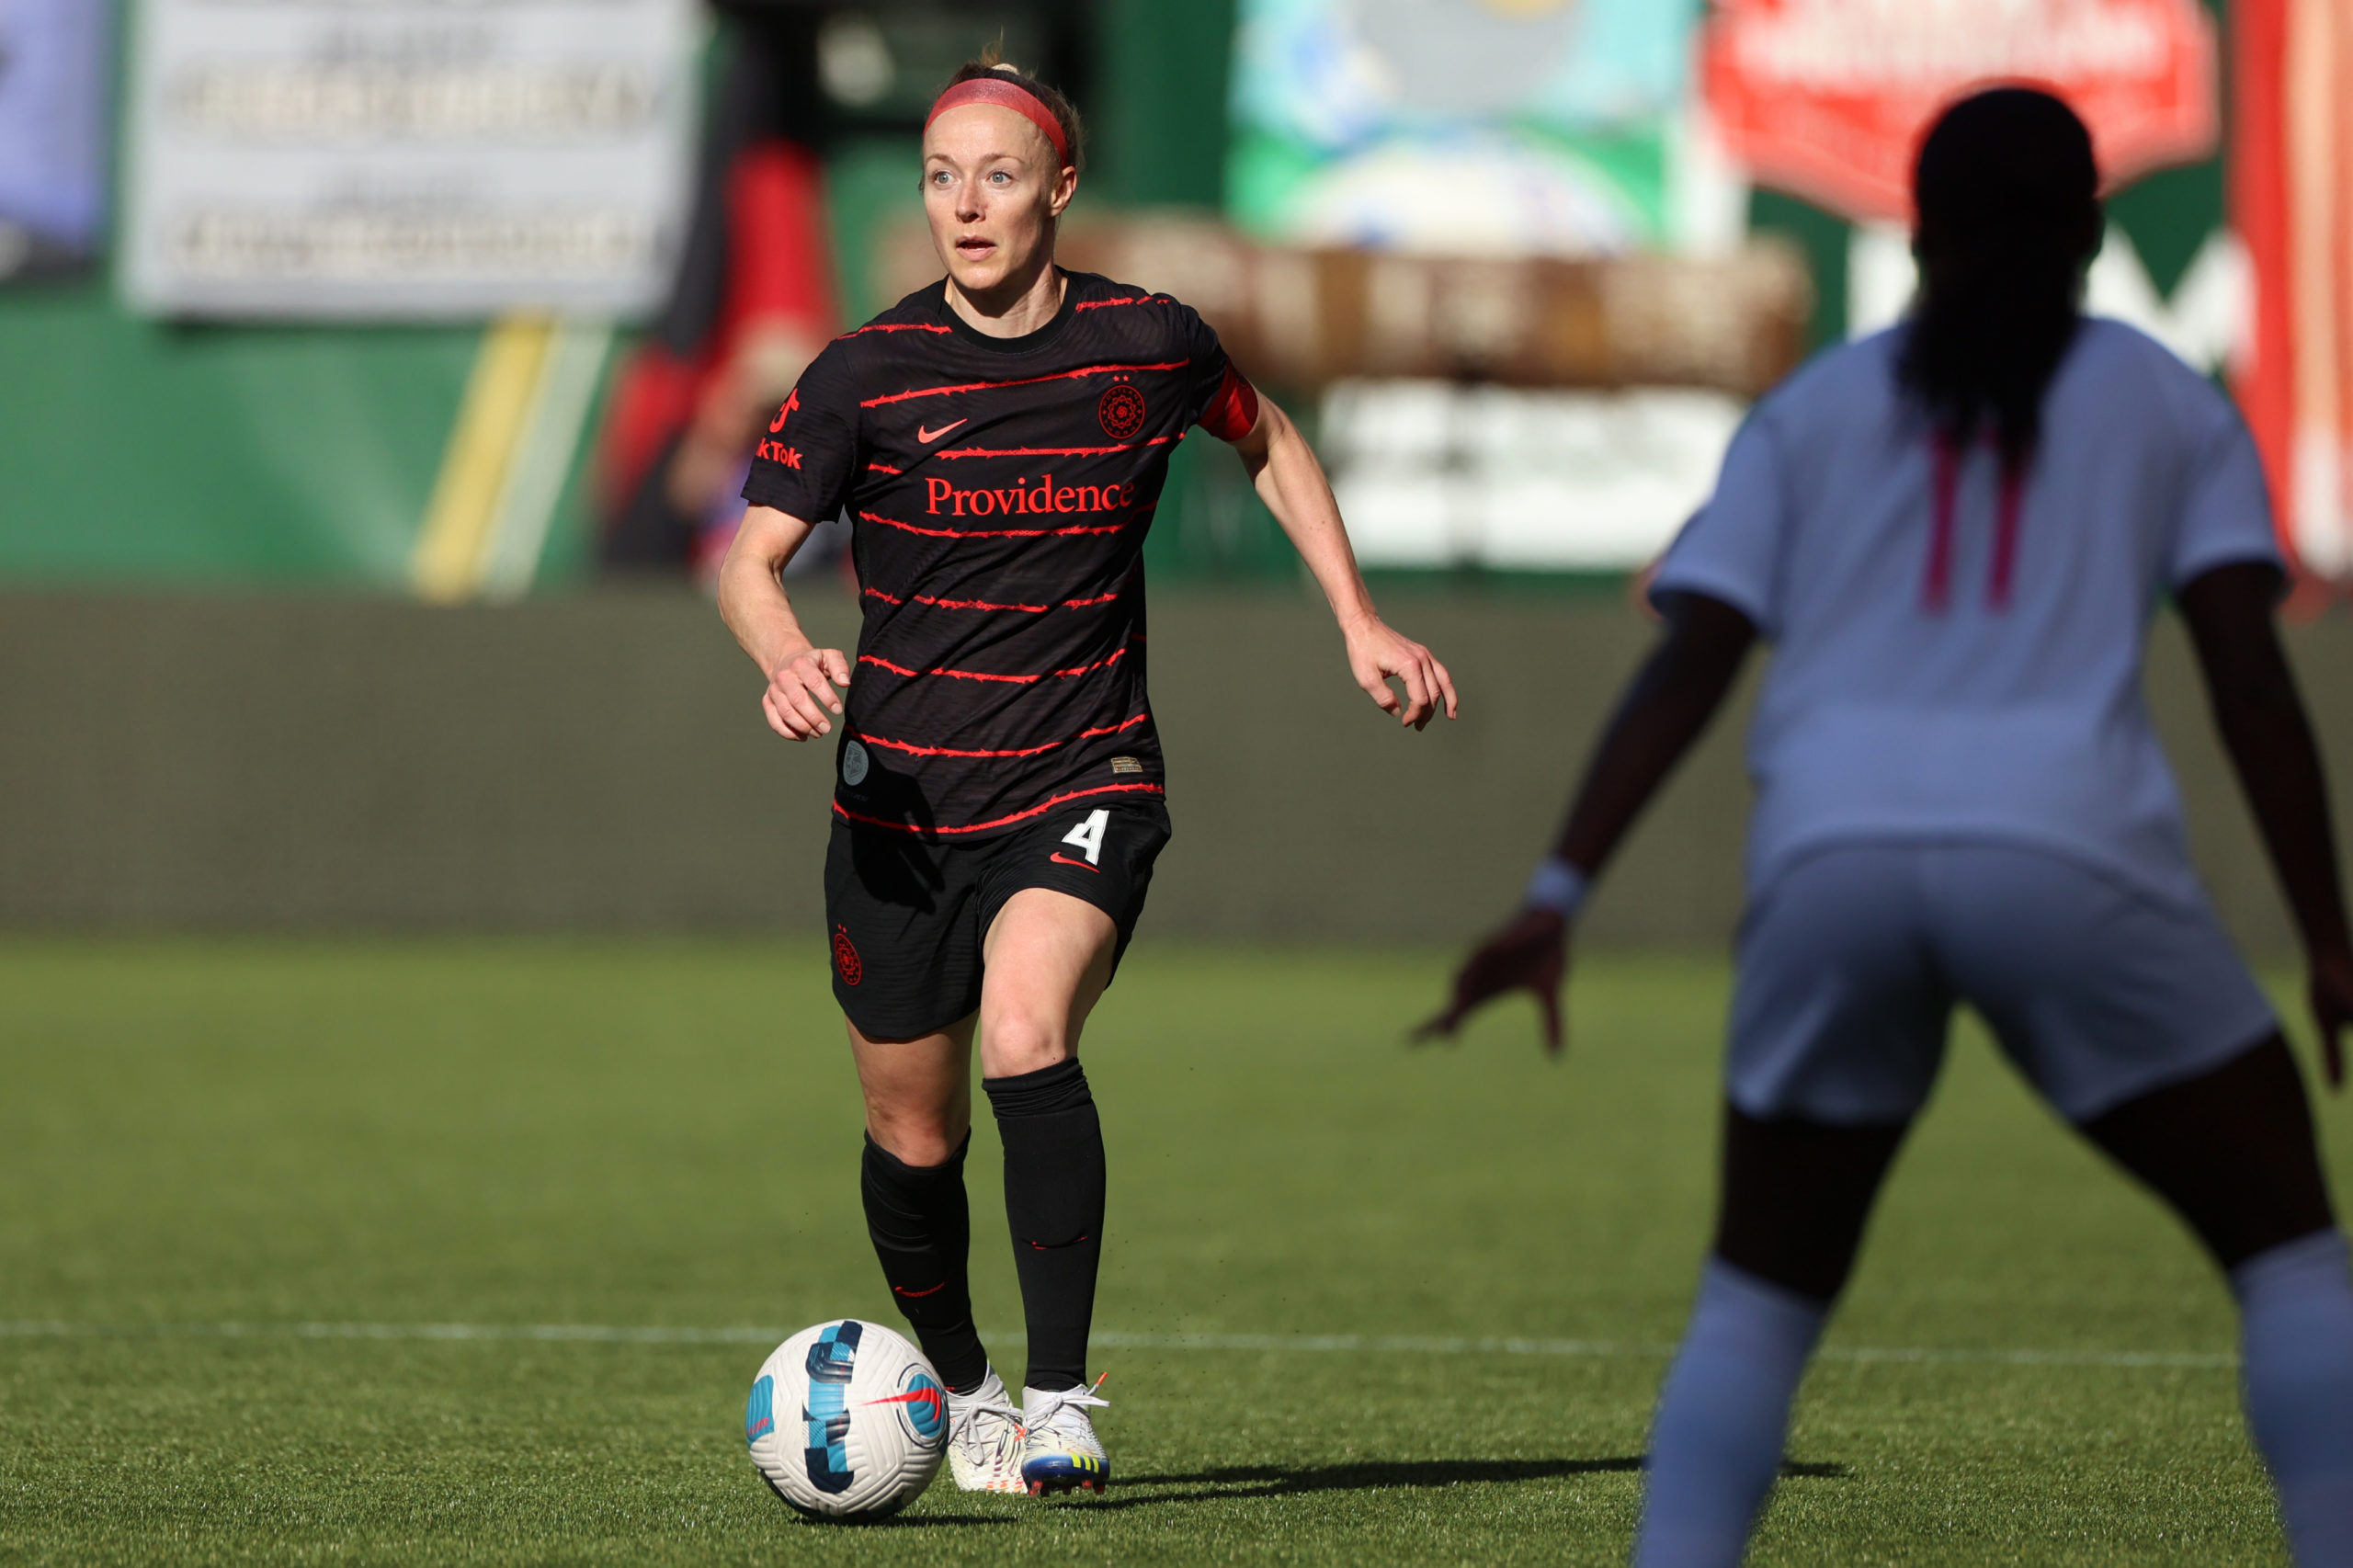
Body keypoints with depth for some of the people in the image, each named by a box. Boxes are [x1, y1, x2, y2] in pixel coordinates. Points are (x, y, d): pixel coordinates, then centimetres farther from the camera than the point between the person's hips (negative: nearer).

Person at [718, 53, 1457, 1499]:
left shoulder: (1149, 346, -3)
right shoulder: (867, 375, -6)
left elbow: (1268, 442, 18)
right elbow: (753, 557, -6)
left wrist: (1359, 622, 13)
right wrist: (788, 657, -28)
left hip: (1082, 784, -2)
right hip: (902, 797, 2)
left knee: (1027, 1038, -29)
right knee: (915, 1134, 8)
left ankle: (1061, 1404, -25)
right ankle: (964, 1391, 37)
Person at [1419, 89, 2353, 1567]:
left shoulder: (1813, 409, 22)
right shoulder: (2167, 401, 18)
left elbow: (1688, 667, 9)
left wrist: (1560, 895, 2)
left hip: (1832, 860, 2)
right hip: (2067, 858, -2)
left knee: (1763, 1291, 18)